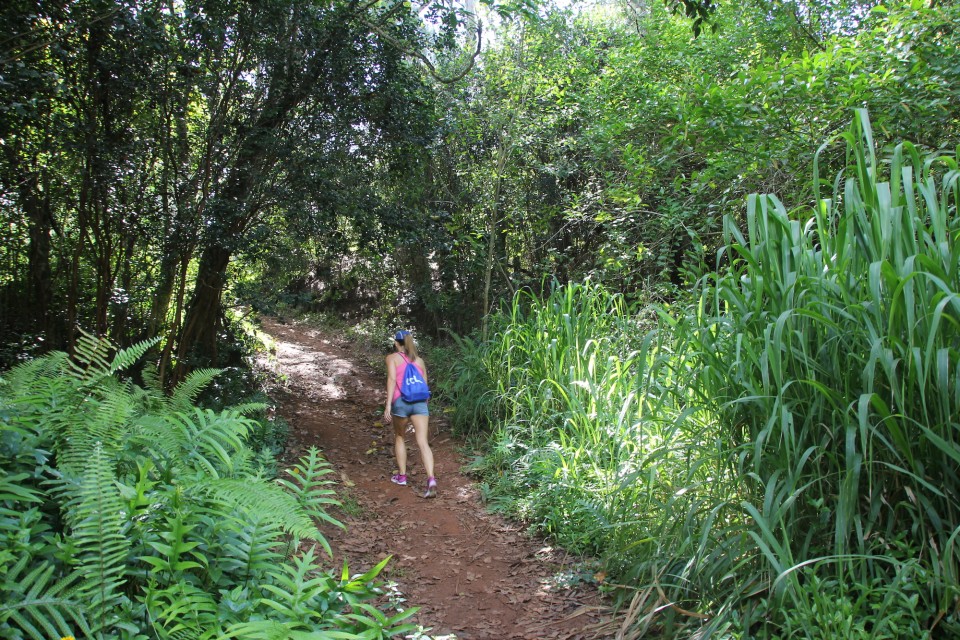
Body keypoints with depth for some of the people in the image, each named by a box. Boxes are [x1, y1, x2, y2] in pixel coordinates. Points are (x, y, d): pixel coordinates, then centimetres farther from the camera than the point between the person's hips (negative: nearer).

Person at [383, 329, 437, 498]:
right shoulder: (419, 360, 23)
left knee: (399, 437, 22)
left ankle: (401, 476, 29)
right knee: (422, 442, -6)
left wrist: (388, 405, -10)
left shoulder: (392, 358, 11)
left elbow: (392, 379, -5)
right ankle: (431, 479, -24)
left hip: (401, 401, -2)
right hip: (420, 401, 2)